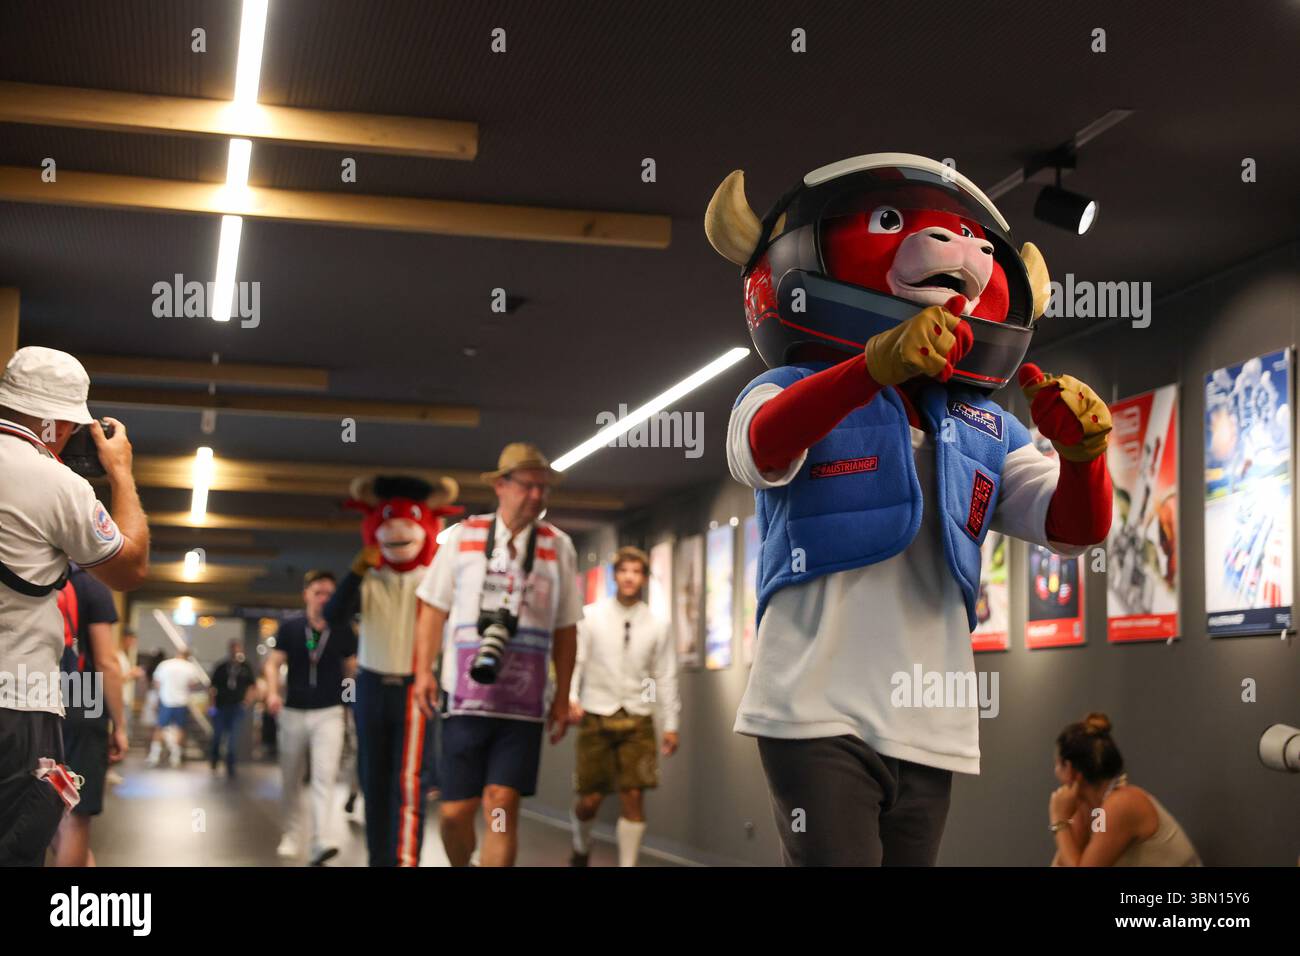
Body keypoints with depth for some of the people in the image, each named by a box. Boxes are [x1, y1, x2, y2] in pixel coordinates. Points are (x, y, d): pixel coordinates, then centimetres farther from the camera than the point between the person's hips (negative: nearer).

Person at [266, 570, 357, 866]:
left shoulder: (342, 631, 2)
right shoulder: (290, 627, 0)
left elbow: (352, 669, 9)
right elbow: (274, 663, -1)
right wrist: (273, 692, -18)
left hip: (329, 713, -1)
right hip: (294, 711, 1)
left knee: (325, 776, -15)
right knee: (291, 779, 12)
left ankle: (321, 843, -22)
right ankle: (289, 836, 29)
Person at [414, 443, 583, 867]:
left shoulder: (559, 547, 6)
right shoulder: (462, 537, 4)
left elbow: (565, 630, 9)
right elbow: (433, 608, 7)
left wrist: (562, 697, 8)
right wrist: (424, 671, -3)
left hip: (523, 703, 0)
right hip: (465, 699, 0)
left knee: (502, 805, -9)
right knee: (456, 812, 3)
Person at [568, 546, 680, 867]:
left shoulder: (658, 627, 5)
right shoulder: (590, 616, 1)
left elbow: (665, 678, 7)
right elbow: (574, 661, -1)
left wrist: (671, 725, 6)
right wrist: (570, 698, -16)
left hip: (637, 719, 1)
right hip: (596, 716, -1)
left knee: (633, 796, -6)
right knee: (590, 798, 2)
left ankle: (627, 865, 4)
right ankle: (581, 847, 32)